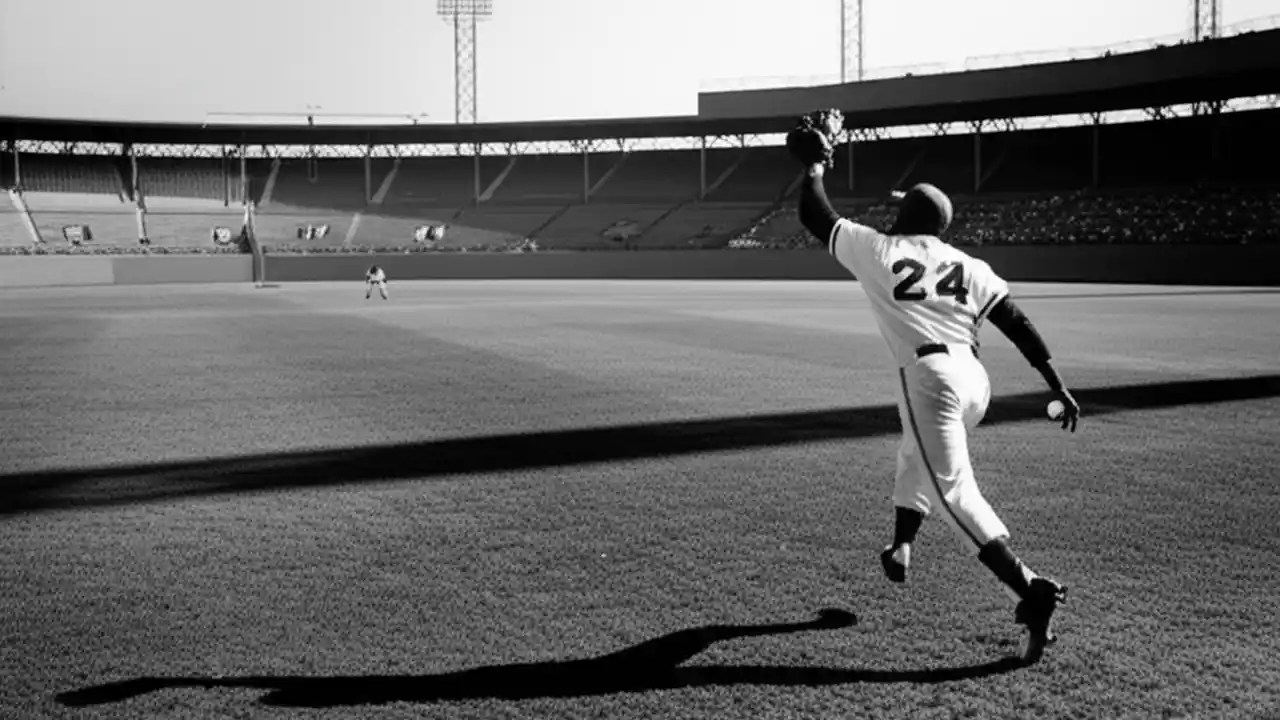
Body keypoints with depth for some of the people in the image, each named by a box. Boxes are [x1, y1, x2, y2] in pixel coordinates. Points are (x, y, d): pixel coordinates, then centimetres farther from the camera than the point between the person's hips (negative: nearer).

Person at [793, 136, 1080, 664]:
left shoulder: (874, 248, 7)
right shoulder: (967, 265, 16)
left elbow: (813, 216, 17)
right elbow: (1018, 324, 9)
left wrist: (813, 172, 34)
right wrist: (1057, 385, 9)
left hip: (929, 378, -6)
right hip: (976, 378, 7)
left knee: (955, 493, -9)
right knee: (916, 457, 31)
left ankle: (1030, 590, -22)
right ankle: (900, 550, 43)